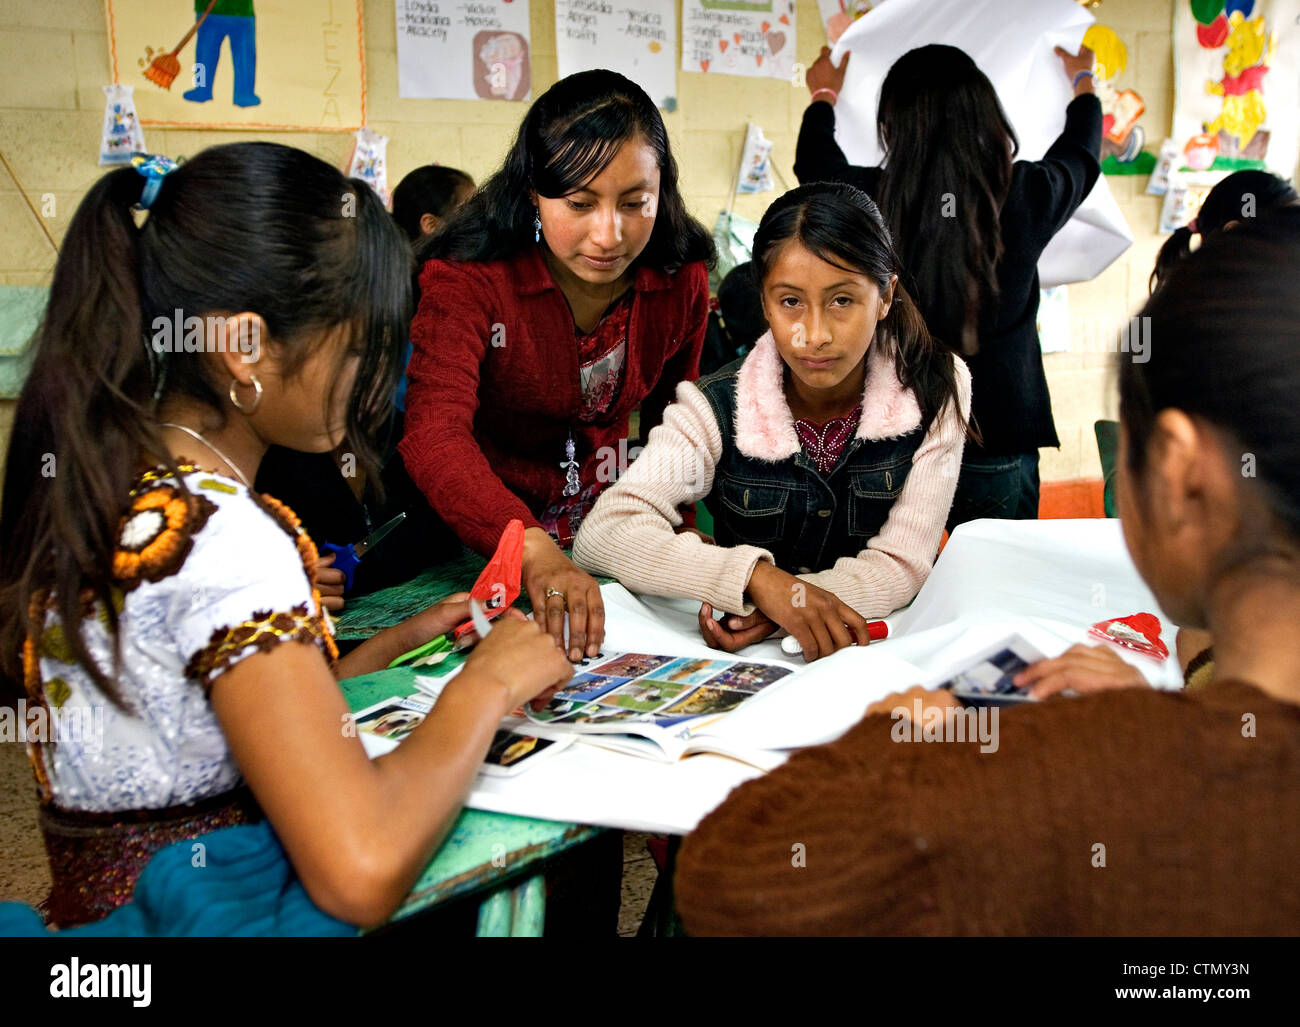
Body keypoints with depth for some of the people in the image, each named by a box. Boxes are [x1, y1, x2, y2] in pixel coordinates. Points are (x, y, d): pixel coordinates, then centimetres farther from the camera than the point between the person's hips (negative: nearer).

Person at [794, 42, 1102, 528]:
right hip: (996, 450, 0)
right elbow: (1081, 152, 17)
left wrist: (824, 95, 37)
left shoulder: (869, 199, -10)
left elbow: (814, 159, 15)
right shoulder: (1024, 196, -8)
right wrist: (1084, 82, 40)